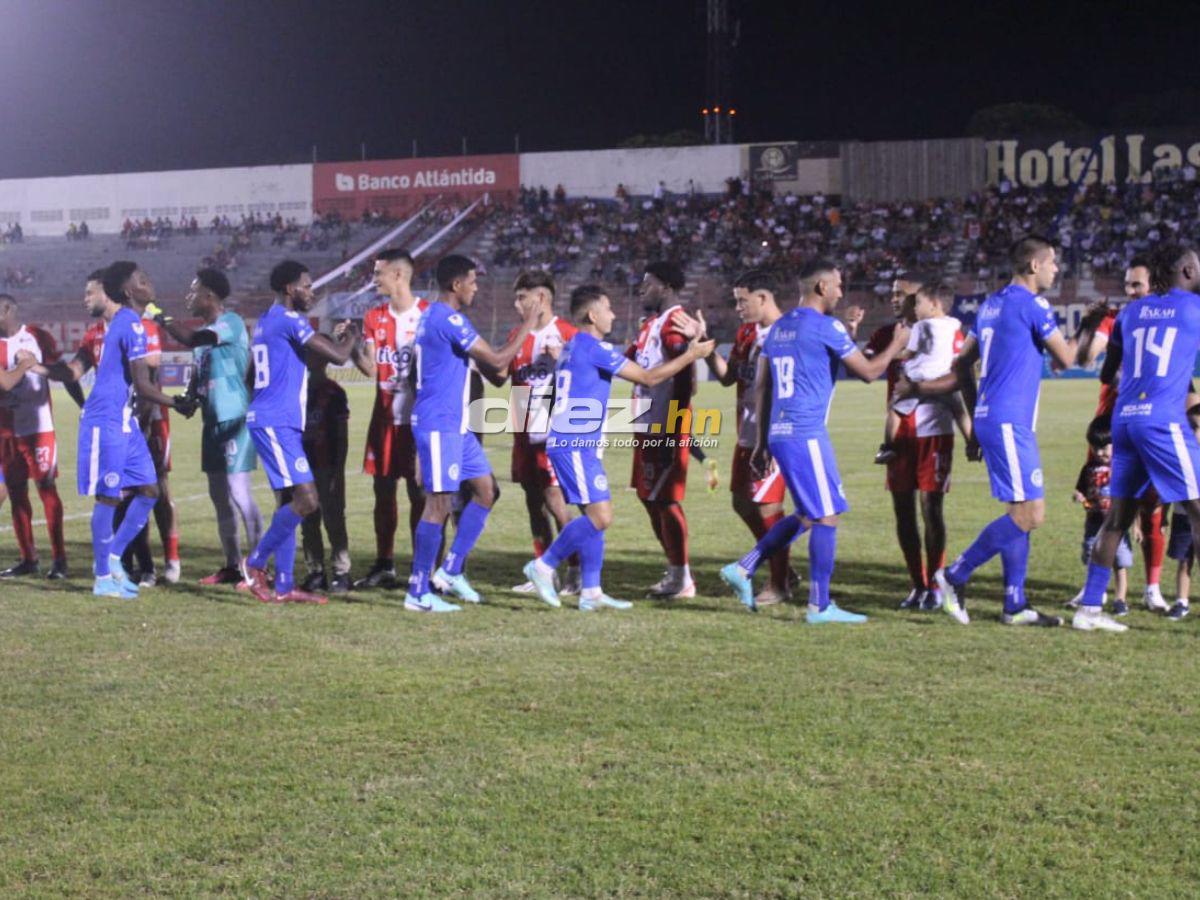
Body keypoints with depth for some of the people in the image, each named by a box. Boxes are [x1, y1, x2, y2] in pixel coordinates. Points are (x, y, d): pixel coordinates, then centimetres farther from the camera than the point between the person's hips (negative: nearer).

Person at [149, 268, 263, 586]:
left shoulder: (231, 323, -13)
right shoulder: (206, 330, 15)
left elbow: (192, 339, -29)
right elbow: (198, 373, 22)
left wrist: (162, 318, -14)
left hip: (234, 419, -9)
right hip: (213, 420, 10)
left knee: (239, 492, -11)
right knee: (219, 495, 11)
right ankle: (232, 565, 18)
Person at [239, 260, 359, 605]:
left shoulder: (266, 322, 18)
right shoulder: (289, 321, -13)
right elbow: (338, 356, -16)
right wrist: (351, 337, 7)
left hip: (275, 423, 10)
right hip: (276, 424, -10)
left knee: (290, 501, 8)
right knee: (305, 500, -14)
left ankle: (284, 586, 8)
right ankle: (255, 563, -4)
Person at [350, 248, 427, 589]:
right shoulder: (374, 318, 10)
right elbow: (370, 368, 5)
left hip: (417, 419, -5)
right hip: (385, 417, 5)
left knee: (419, 493, -1)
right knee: (383, 489, 8)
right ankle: (384, 566, 16)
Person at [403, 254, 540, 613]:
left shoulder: (435, 316, 16)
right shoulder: (449, 320, -17)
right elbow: (496, 360, -16)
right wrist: (526, 327, -4)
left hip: (455, 424, 10)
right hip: (439, 424, -10)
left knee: (485, 489, 11)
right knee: (439, 502, -8)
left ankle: (450, 571, 14)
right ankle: (418, 593, -3)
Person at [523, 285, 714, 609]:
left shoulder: (574, 347, 18)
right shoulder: (593, 347, -12)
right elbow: (649, 378, -10)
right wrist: (691, 355, -1)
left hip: (577, 444, 10)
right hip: (574, 445, -10)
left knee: (596, 516, 9)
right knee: (600, 516, -13)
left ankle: (591, 592, 7)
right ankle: (543, 566, -5)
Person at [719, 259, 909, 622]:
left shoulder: (779, 327, 15)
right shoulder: (825, 326, -9)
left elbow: (762, 387, 18)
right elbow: (868, 372, -5)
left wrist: (761, 442, 22)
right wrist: (896, 346, 13)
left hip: (779, 433, 9)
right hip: (806, 434, -9)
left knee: (806, 516, 18)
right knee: (826, 517, -1)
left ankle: (743, 569, 13)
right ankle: (820, 606, 1)